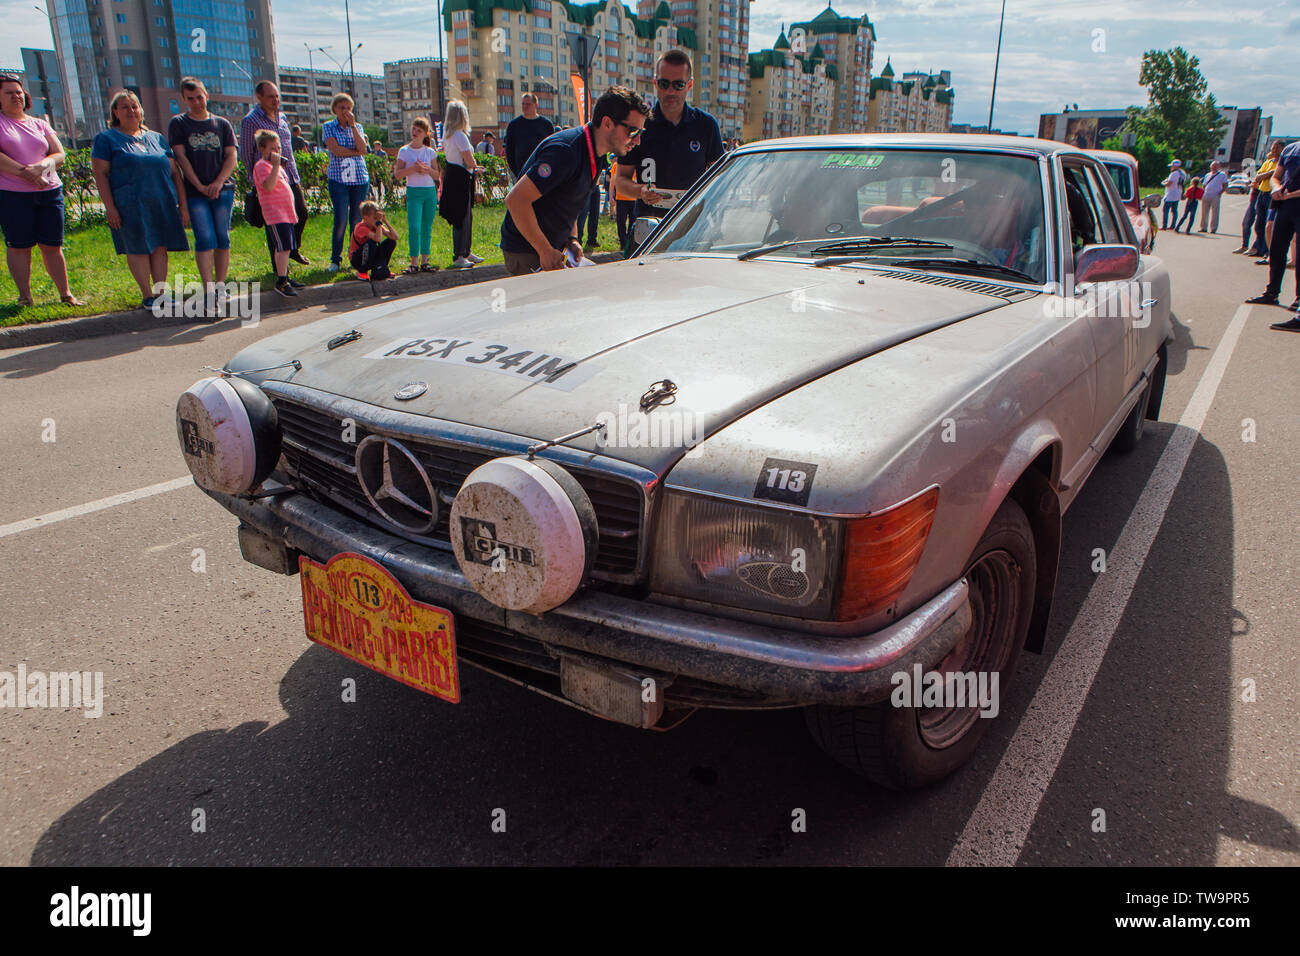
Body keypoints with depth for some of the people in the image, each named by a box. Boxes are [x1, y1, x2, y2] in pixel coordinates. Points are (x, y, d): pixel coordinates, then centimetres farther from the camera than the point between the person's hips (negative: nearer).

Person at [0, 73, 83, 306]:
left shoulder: (39, 124, 14)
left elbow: (60, 154, 6)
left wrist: (40, 167, -13)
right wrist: (23, 172, -18)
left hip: (49, 191, 3)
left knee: (52, 246, 6)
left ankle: (65, 294, 13)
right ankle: (25, 297, 7)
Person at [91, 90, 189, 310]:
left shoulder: (157, 138, 17)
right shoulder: (105, 139, 5)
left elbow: (174, 171, 17)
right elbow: (100, 173, -1)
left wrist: (182, 203, 9)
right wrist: (109, 207, -11)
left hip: (162, 202, 4)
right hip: (129, 205, -4)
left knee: (160, 247, 2)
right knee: (138, 249, -4)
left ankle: (160, 292, 7)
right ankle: (147, 296, 2)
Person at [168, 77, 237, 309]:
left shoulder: (222, 124, 12)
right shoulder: (178, 124, 8)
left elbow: (231, 156, 6)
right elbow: (180, 157, 1)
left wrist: (218, 182, -9)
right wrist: (200, 186, -9)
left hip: (223, 189, 2)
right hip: (195, 192, -2)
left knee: (222, 238, 1)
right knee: (205, 239, -11)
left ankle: (221, 286, 9)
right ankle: (209, 290, -14)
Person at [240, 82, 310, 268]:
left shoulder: (282, 118, 14)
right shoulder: (250, 121, -8)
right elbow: (245, 154, -4)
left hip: (291, 178, 7)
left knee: (302, 213, 11)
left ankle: (294, 250, 33)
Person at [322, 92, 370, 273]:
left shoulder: (357, 127, 12)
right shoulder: (329, 127, 5)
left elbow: (363, 148, -6)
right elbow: (335, 150, -11)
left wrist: (352, 125, -8)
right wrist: (356, 151, -5)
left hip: (360, 178, 3)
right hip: (338, 178, -2)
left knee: (357, 220, 3)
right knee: (341, 220, -8)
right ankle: (335, 259, 3)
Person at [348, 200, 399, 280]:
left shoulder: (377, 226, -4)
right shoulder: (361, 227, -25)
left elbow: (395, 237, -15)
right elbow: (378, 239, -42)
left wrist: (386, 222, -20)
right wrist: (379, 222, -34)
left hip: (371, 257, 6)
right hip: (356, 260, -6)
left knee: (391, 242, -12)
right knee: (371, 243, -35)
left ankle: (379, 268, 1)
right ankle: (361, 271, -15)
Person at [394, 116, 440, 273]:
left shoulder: (430, 152, 9)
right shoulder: (404, 151, 2)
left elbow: (437, 175, 9)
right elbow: (397, 174, -2)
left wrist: (427, 169, -11)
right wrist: (413, 168, -15)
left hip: (430, 191, 3)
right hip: (413, 192, -3)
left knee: (427, 228, 4)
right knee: (414, 227, -13)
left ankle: (424, 261, 11)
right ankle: (414, 262, -10)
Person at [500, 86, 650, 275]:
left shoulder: (596, 155, 7)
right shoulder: (566, 151, -23)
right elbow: (515, 200, -27)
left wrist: (572, 239, 5)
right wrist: (546, 252, -23)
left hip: (553, 248, 9)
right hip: (527, 253, -9)